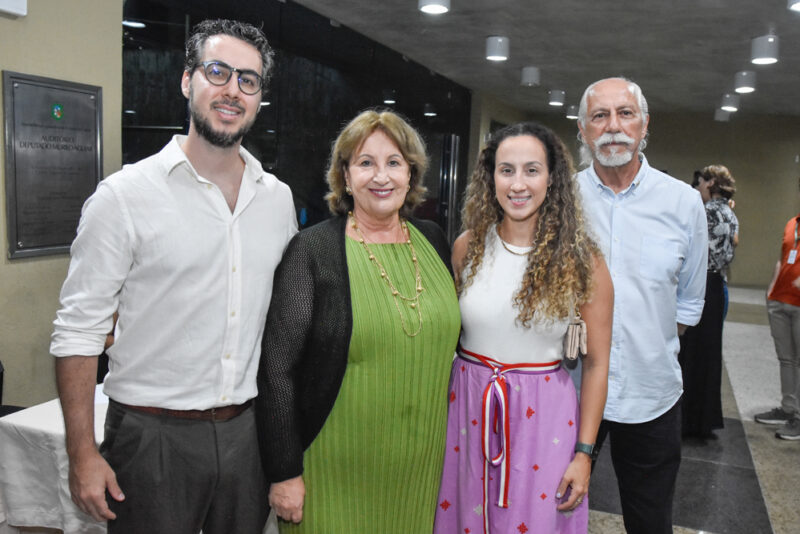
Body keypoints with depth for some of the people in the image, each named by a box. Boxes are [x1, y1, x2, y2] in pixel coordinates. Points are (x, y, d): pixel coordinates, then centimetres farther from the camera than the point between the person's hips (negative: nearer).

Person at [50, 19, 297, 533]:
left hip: (248, 428, 4)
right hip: (154, 434, -4)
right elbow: (79, 329, -9)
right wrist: (82, 454, -11)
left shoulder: (278, 198, 3)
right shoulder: (125, 195, -10)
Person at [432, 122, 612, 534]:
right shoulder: (467, 246, -2)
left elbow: (596, 363, -4)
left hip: (544, 414, -2)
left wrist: (584, 453, -4)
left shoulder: (581, 260, -8)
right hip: (467, 409, 2)